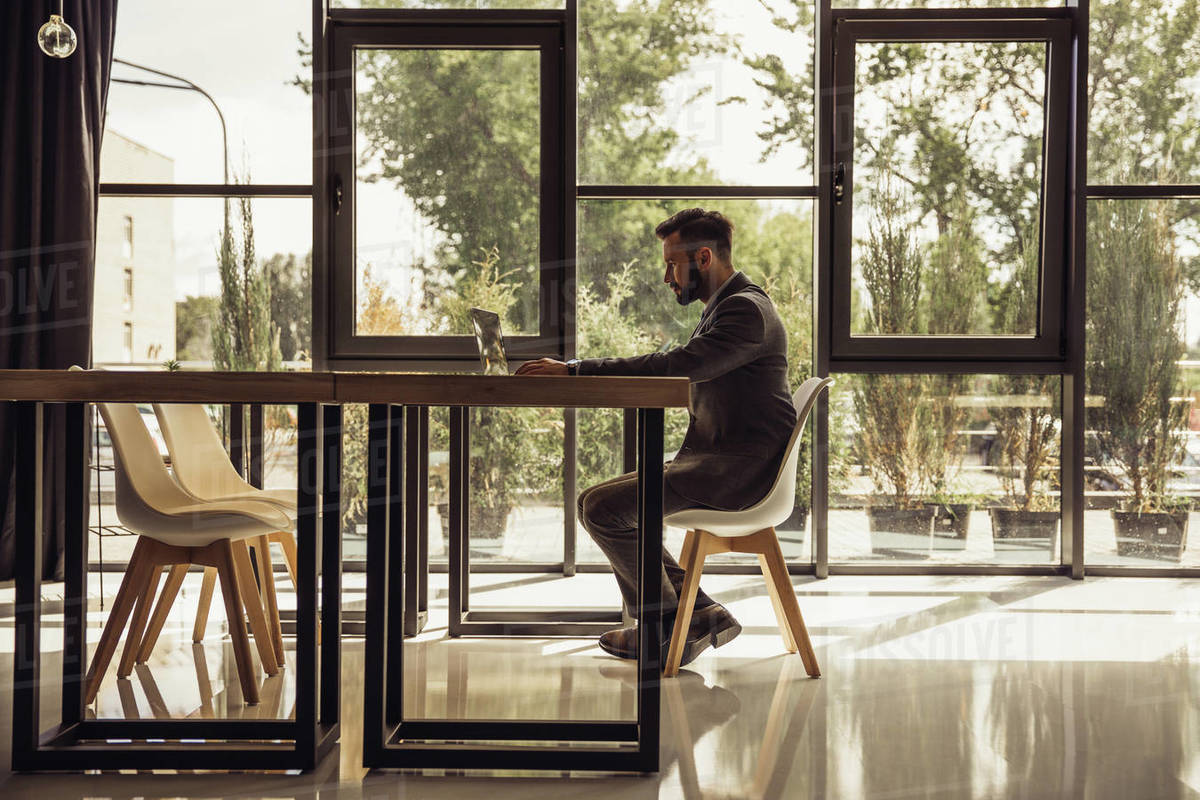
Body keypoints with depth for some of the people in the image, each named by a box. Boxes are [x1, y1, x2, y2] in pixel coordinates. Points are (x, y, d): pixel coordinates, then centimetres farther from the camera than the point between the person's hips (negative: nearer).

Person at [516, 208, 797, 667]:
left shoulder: (746, 309, -15)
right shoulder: (726, 307, 20)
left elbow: (675, 368, -27)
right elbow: (674, 376, 22)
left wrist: (574, 371, -26)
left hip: (740, 471, -11)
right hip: (711, 460, 11)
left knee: (601, 507, -18)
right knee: (601, 503, 9)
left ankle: (667, 620, 1)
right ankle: (699, 613, 7)